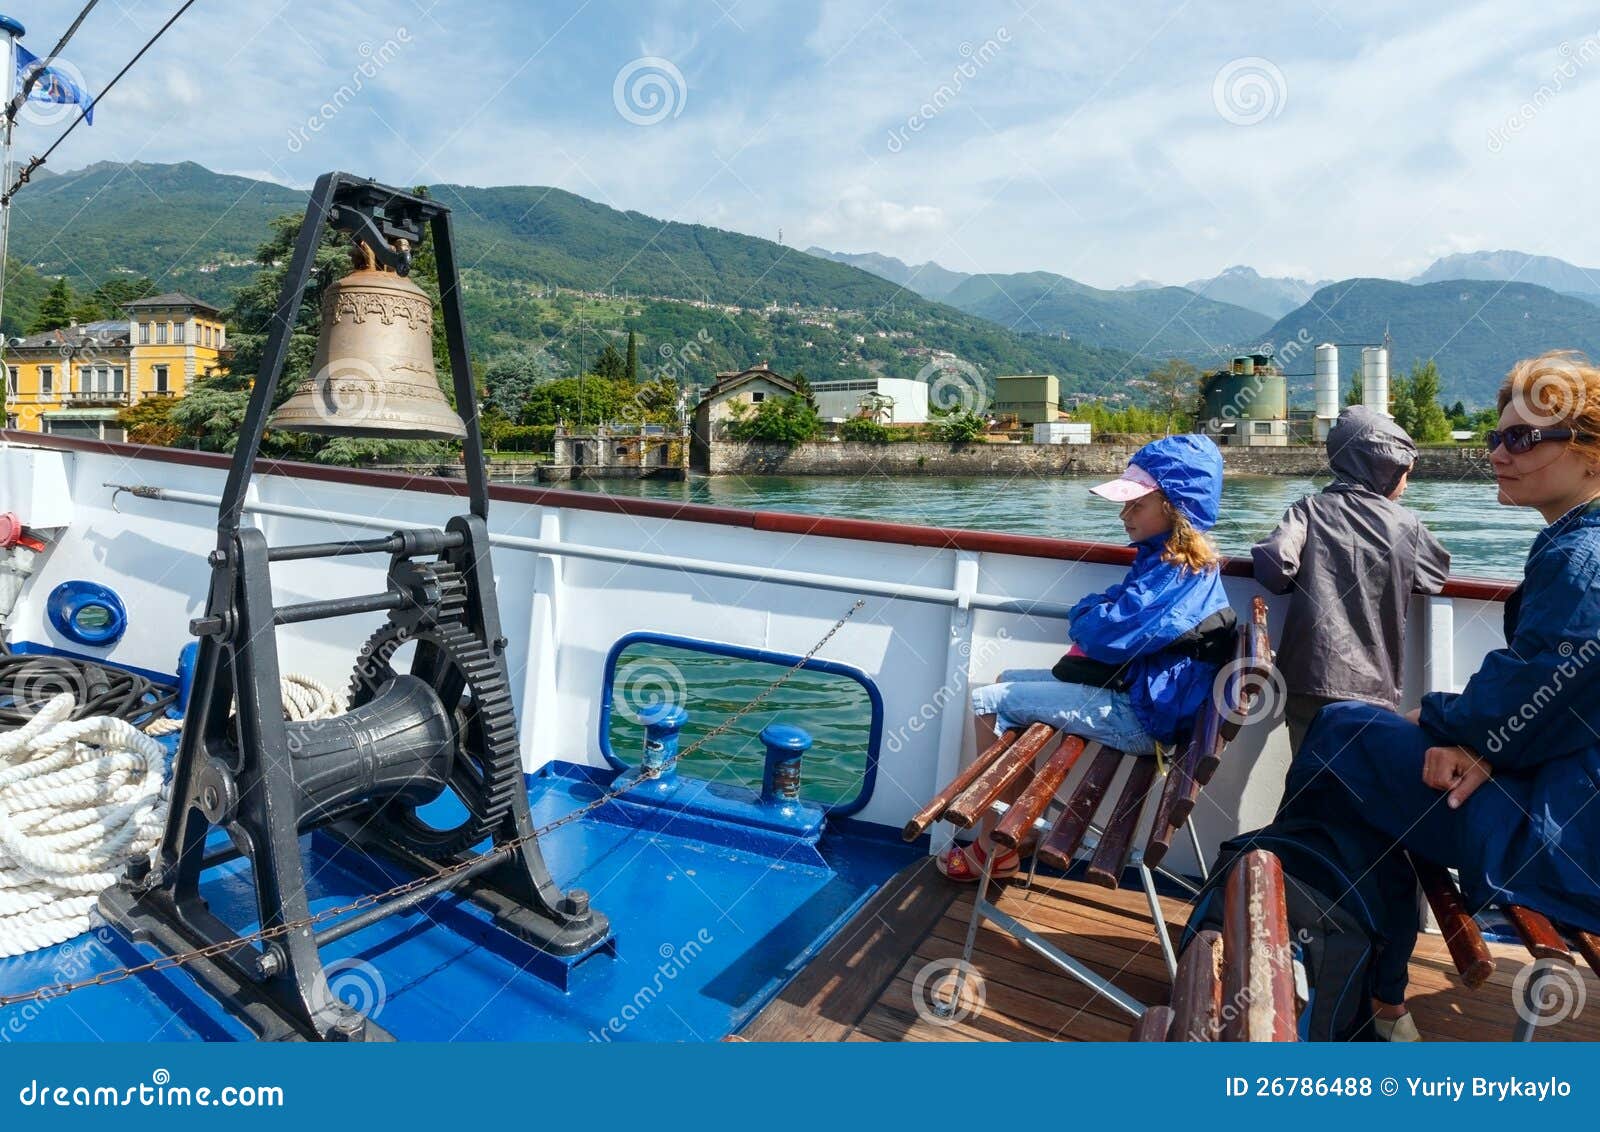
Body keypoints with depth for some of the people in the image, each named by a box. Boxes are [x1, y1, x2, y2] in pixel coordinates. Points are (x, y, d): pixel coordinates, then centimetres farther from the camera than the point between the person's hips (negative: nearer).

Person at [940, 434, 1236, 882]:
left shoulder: (1179, 573, -22)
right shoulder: (1166, 559, 11)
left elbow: (1110, 636, -27)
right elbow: (1116, 604, 18)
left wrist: (1084, 619, -5)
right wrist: (1093, 614, -5)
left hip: (1138, 715, -11)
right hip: (1130, 690, 11)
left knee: (988, 702, -7)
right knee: (1009, 680, 18)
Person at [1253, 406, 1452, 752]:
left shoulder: (1308, 510, 2)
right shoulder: (1406, 524, 6)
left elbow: (1273, 563, -13)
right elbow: (1441, 576, 18)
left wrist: (1294, 584, 8)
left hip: (1307, 686, 0)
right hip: (1374, 689, 0)